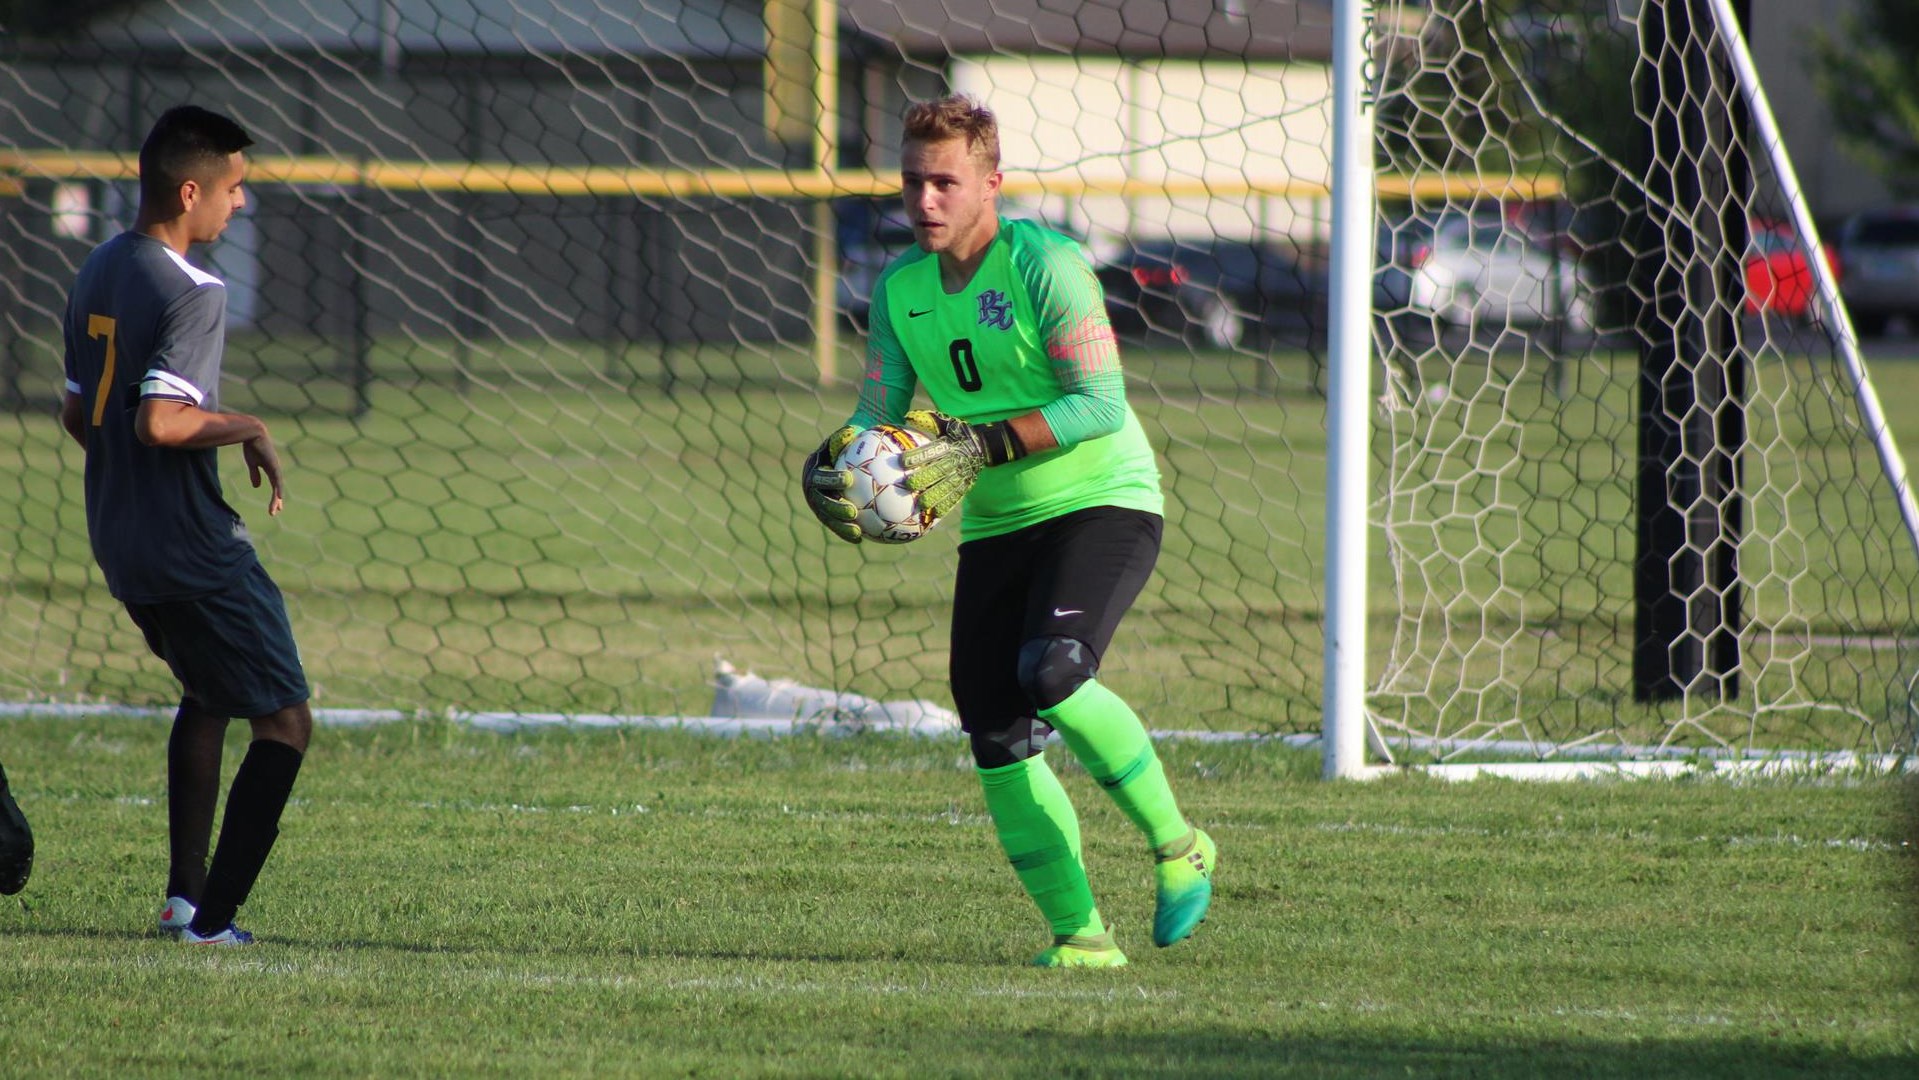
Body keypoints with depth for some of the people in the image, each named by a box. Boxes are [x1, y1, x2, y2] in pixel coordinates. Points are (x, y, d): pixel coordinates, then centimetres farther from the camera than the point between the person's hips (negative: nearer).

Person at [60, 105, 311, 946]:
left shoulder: (97, 273, 9)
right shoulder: (192, 294, -19)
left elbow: (76, 413, 16)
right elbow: (160, 420, -30)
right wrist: (248, 430, -14)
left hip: (118, 542, 9)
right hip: (194, 549, -9)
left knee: (206, 692, 30)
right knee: (284, 724, -1)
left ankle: (185, 893, 27)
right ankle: (213, 919, -8)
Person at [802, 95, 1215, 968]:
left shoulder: (1044, 265, -15)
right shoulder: (900, 289, 5)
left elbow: (1101, 403, -20)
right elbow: (880, 415, 9)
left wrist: (978, 448, -26)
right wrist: (835, 462, -14)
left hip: (1103, 503, -7)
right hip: (996, 527, 7)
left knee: (1052, 673, -29)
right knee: (996, 738, -4)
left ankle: (1177, 847, -9)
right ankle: (1078, 933, 5)